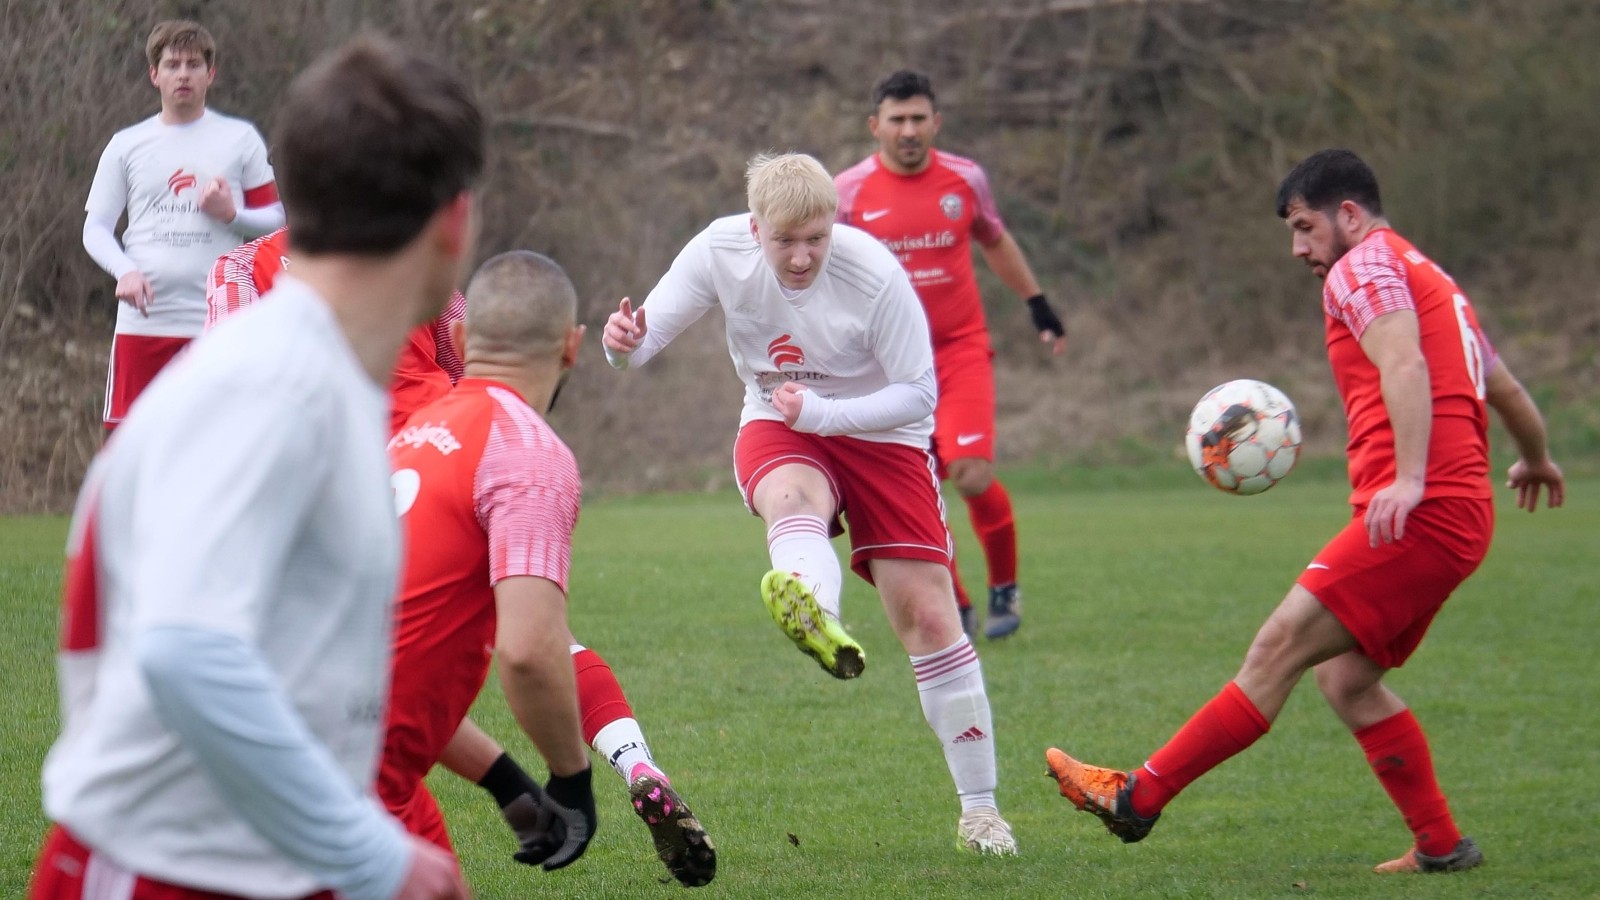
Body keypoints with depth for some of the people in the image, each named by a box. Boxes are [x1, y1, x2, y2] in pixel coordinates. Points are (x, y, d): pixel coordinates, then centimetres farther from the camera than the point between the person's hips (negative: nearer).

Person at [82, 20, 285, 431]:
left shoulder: (240, 139, 8)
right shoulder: (126, 145, 10)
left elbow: (275, 219, 10)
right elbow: (95, 228, 9)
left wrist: (231, 214, -11)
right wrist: (125, 271, -11)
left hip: (220, 321, -1)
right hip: (142, 321, 1)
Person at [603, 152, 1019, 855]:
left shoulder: (875, 275, -25)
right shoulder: (721, 251, -18)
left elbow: (918, 393, -18)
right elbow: (643, 339, -13)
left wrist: (821, 413, -31)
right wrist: (624, 344, -38)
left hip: (880, 432, -1)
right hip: (778, 427, 1)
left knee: (928, 615, -6)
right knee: (790, 496, -38)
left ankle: (979, 808, 7)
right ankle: (818, 618, -72)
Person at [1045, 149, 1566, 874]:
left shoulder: (1364, 266, -2)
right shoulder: (1430, 278, 27)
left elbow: (1405, 364, -20)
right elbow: (1505, 387, 36)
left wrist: (1409, 478, -32)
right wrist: (1536, 461, 54)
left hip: (1421, 513, -10)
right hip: (1457, 517, 10)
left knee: (1279, 648, -13)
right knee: (1344, 679, 11)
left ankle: (1139, 798, -17)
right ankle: (1441, 847, 12)